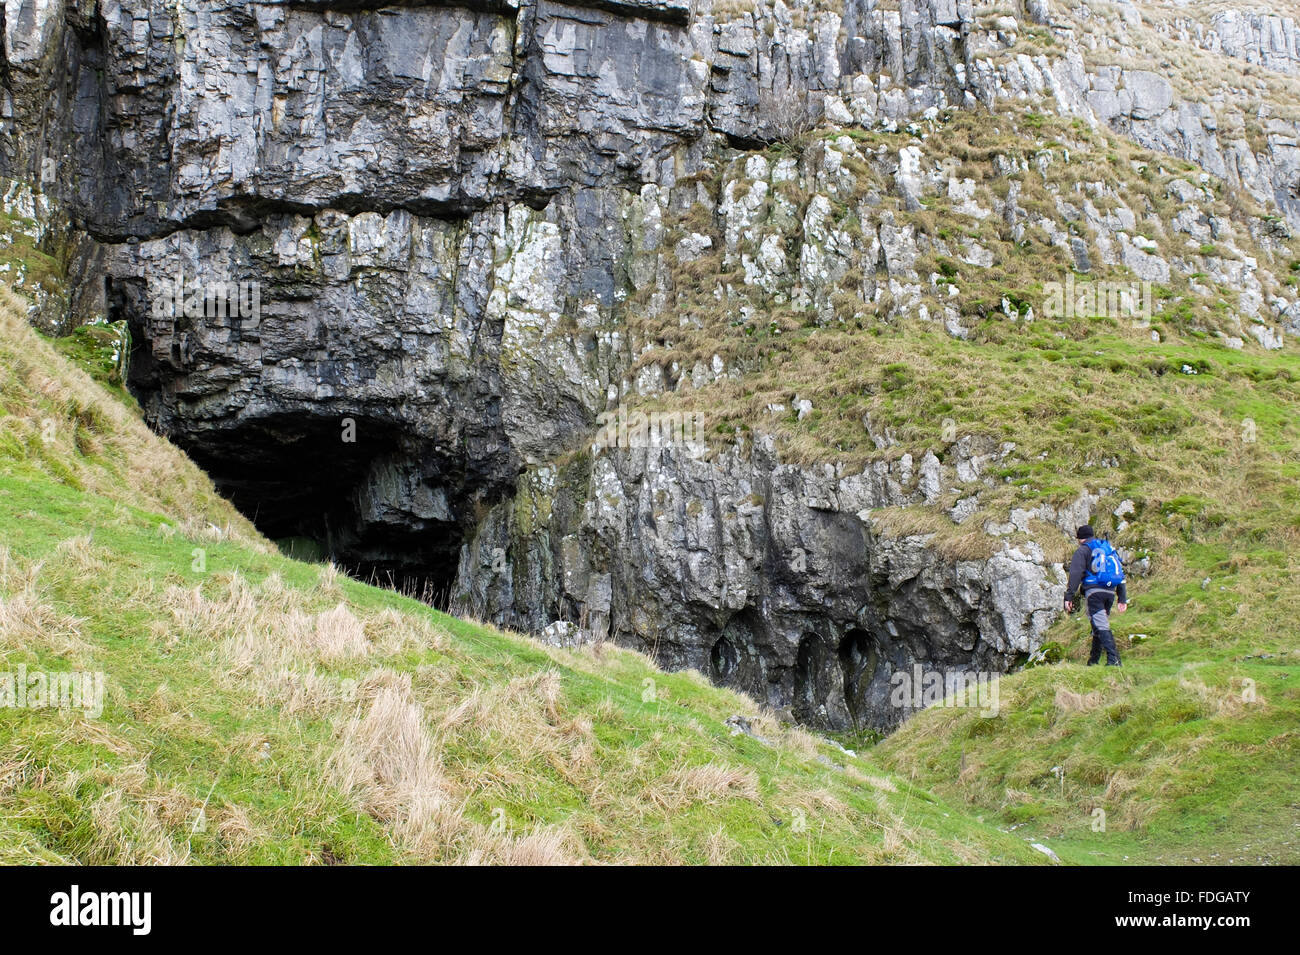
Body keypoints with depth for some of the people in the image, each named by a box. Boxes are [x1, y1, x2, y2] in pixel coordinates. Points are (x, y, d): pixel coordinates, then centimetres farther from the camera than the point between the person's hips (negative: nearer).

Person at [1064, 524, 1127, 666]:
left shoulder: (1083, 551, 4)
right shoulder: (1109, 549, 23)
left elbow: (1075, 575, -7)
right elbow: (1121, 574, 21)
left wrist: (1069, 597, -10)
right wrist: (1123, 599, 21)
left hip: (1094, 592, -6)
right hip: (1110, 592, 6)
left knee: (1101, 626, -13)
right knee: (1101, 624, 15)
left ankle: (1113, 659, -25)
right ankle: (1093, 659, 20)